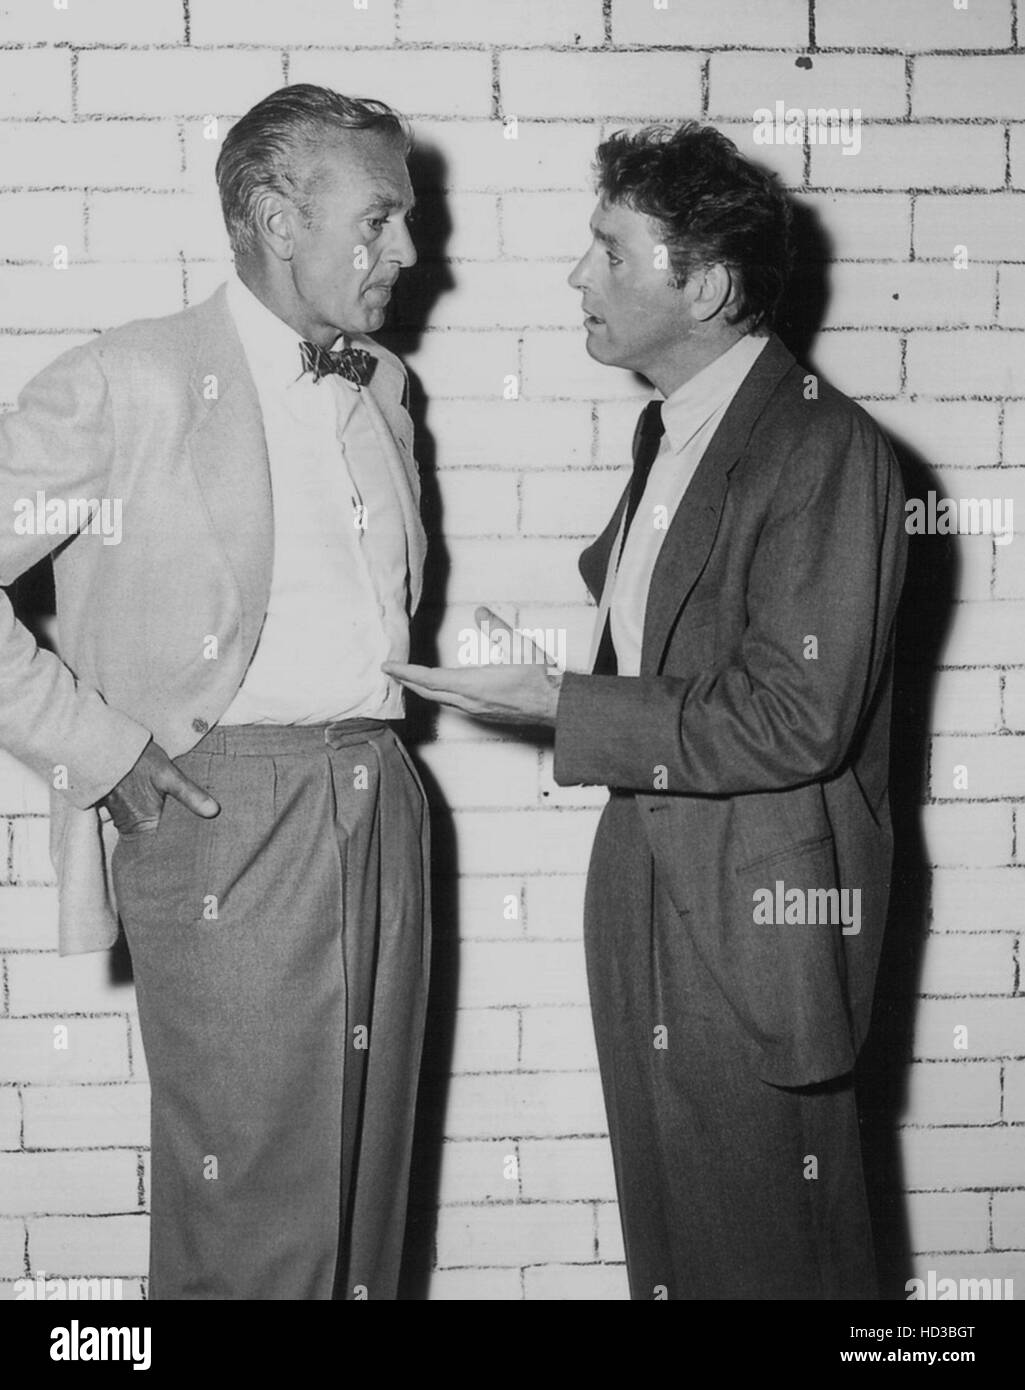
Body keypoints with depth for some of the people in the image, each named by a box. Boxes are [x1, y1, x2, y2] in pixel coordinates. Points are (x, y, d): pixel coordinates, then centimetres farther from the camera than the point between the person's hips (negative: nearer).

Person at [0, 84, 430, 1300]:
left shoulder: (382, 388, 16)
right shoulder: (126, 382, -6)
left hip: (379, 806, 7)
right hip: (224, 820, -6)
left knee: (367, 1200, 11)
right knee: (253, 1227, -4)